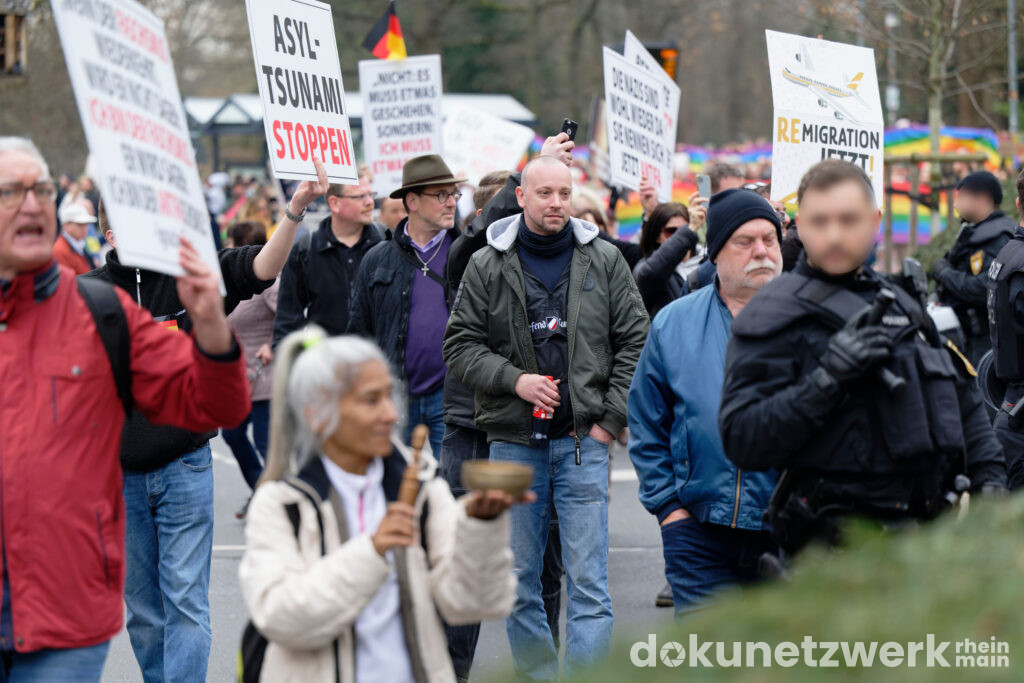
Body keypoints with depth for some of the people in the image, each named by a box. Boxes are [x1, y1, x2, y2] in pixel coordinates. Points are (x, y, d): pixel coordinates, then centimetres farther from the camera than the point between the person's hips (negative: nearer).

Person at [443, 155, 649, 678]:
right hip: (513, 441, 1)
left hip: (583, 439, -1)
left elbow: (635, 341, 6)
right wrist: (514, 380, -12)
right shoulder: (486, 267, 4)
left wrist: (611, 418, -2)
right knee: (520, 581, 7)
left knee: (589, 583, -6)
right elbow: (460, 345, 4)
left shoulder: (604, 261, 5)